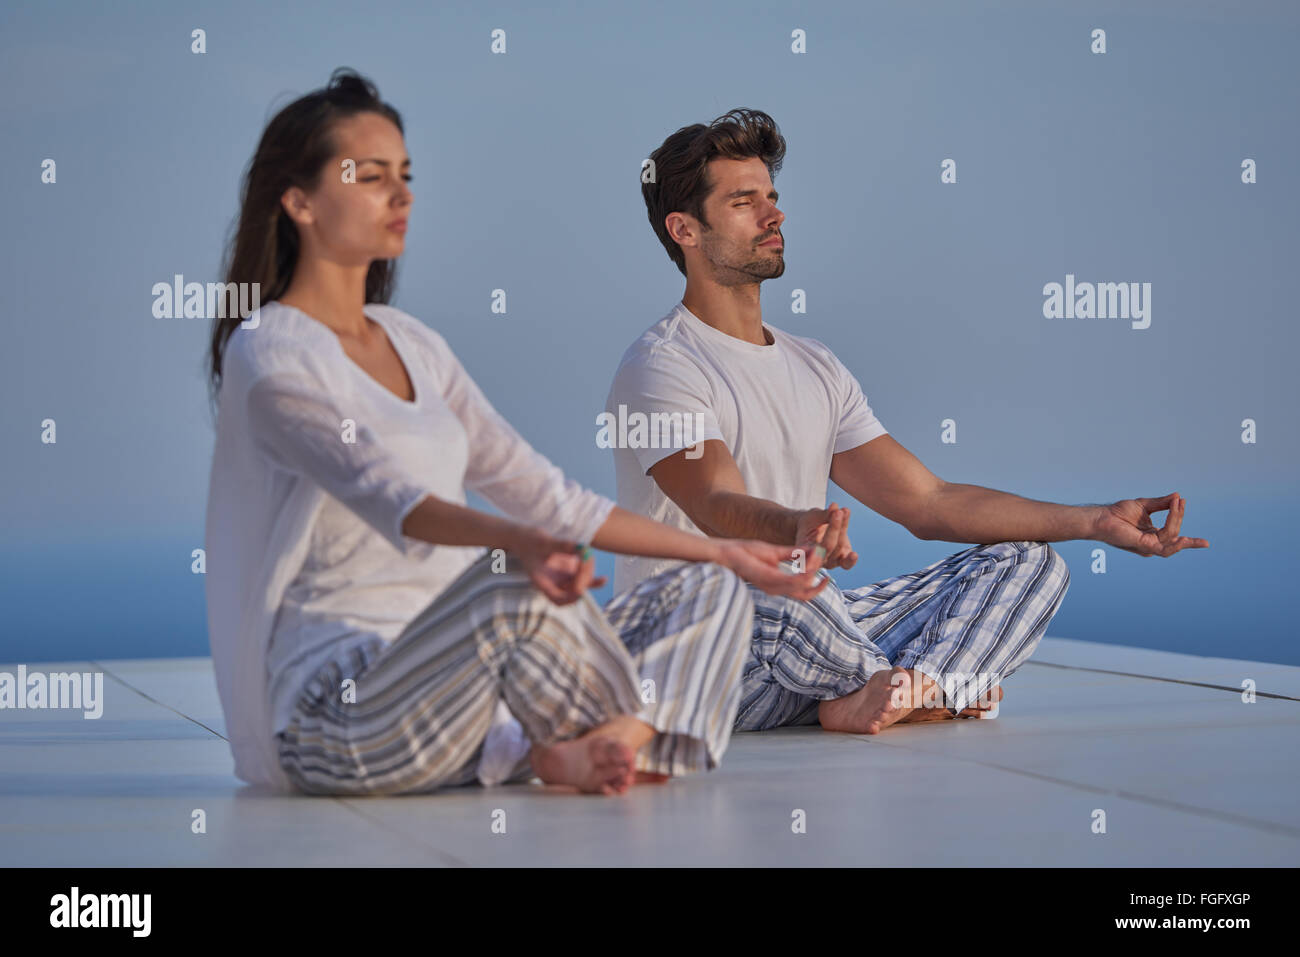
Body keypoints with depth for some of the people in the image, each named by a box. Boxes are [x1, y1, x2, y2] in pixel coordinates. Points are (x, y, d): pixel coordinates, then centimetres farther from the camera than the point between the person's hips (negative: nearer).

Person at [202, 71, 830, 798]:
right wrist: (519, 545, -46)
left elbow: (539, 491, 20)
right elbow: (381, 492, -27)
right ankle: (637, 734, -10)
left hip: (452, 672, 9)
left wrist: (720, 552, 16)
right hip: (337, 706, -9)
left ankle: (592, 749, -26)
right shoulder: (268, 355, -8)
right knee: (519, 589, -37)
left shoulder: (411, 343, 19)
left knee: (710, 590, 0)